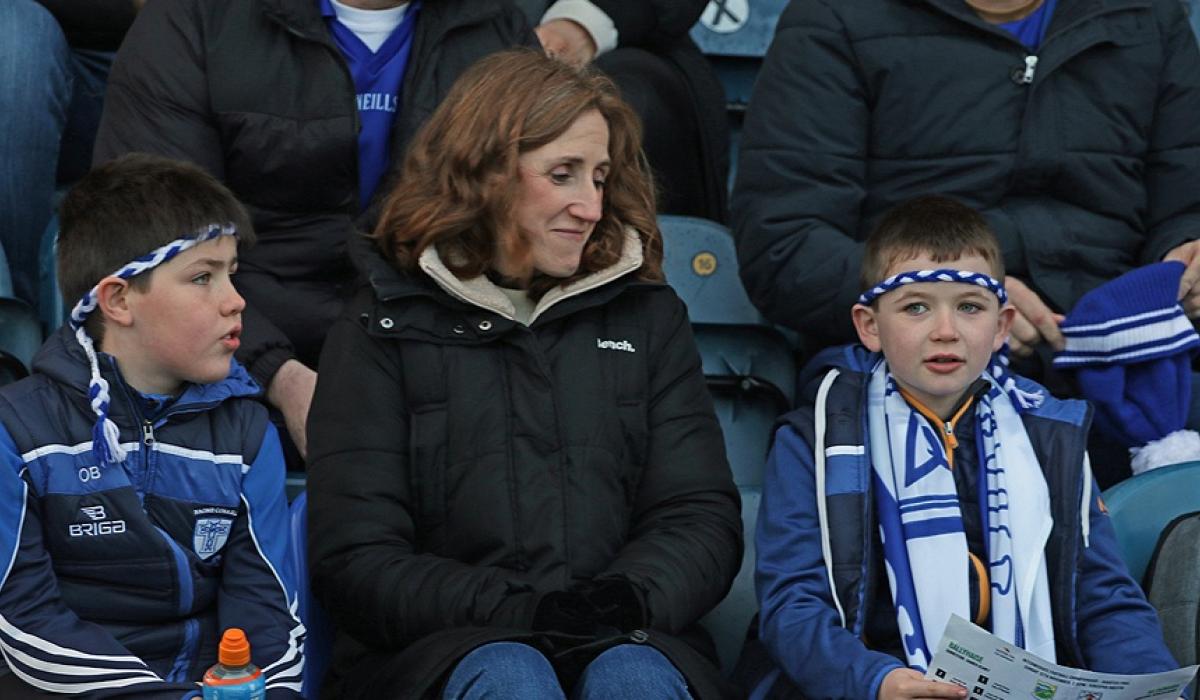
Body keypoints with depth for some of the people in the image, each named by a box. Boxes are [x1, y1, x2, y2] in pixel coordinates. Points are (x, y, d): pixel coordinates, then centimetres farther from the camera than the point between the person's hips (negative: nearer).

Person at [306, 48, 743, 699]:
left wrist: (627, 596, -13)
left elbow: (703, 520, 11)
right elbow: (353, 560, 2)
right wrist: (521, 613, -14)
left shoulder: (647, 316, 21)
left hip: (627, 639, 2)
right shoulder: (382, 328, 11)